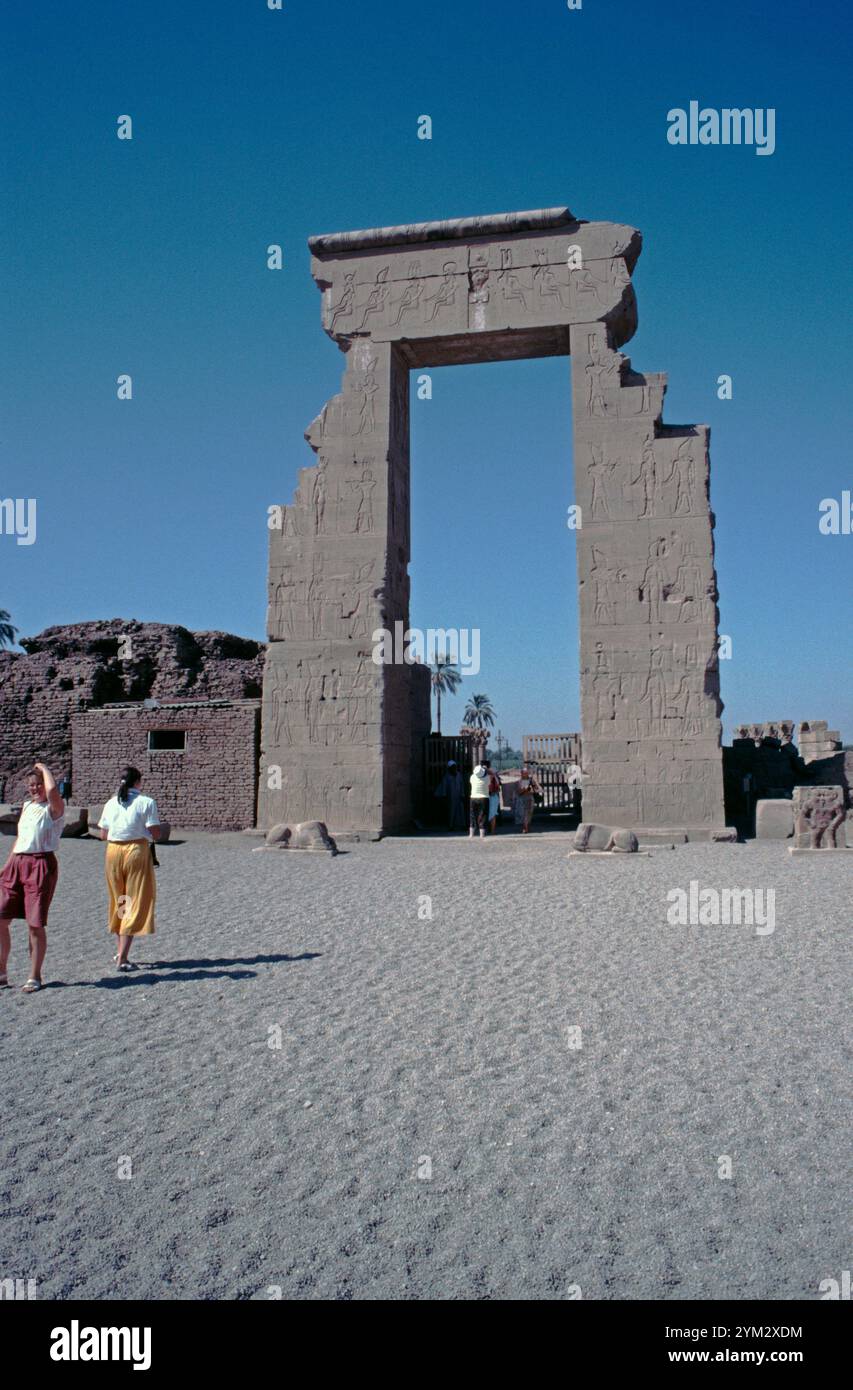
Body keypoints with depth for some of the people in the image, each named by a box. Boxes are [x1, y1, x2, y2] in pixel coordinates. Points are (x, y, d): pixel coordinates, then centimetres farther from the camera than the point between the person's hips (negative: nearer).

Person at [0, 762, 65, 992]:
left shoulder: (54, 808, -5)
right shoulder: (27, 805, 16)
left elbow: (52, 789, -28)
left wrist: (44, 768, -10)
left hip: (41, 865, -6)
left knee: (35, 924, -2)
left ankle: (34, 977, 10)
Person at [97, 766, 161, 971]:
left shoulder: (111, 803, 4)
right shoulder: (147, 802, -8)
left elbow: (103, 834, 7)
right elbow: (155, 834, -11)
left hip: (113, 852, 4)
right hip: (137, 851, -4)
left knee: (119, 901, 19)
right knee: (135, 903, 2)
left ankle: (121, 951, 29)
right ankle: (123, 957, -4)